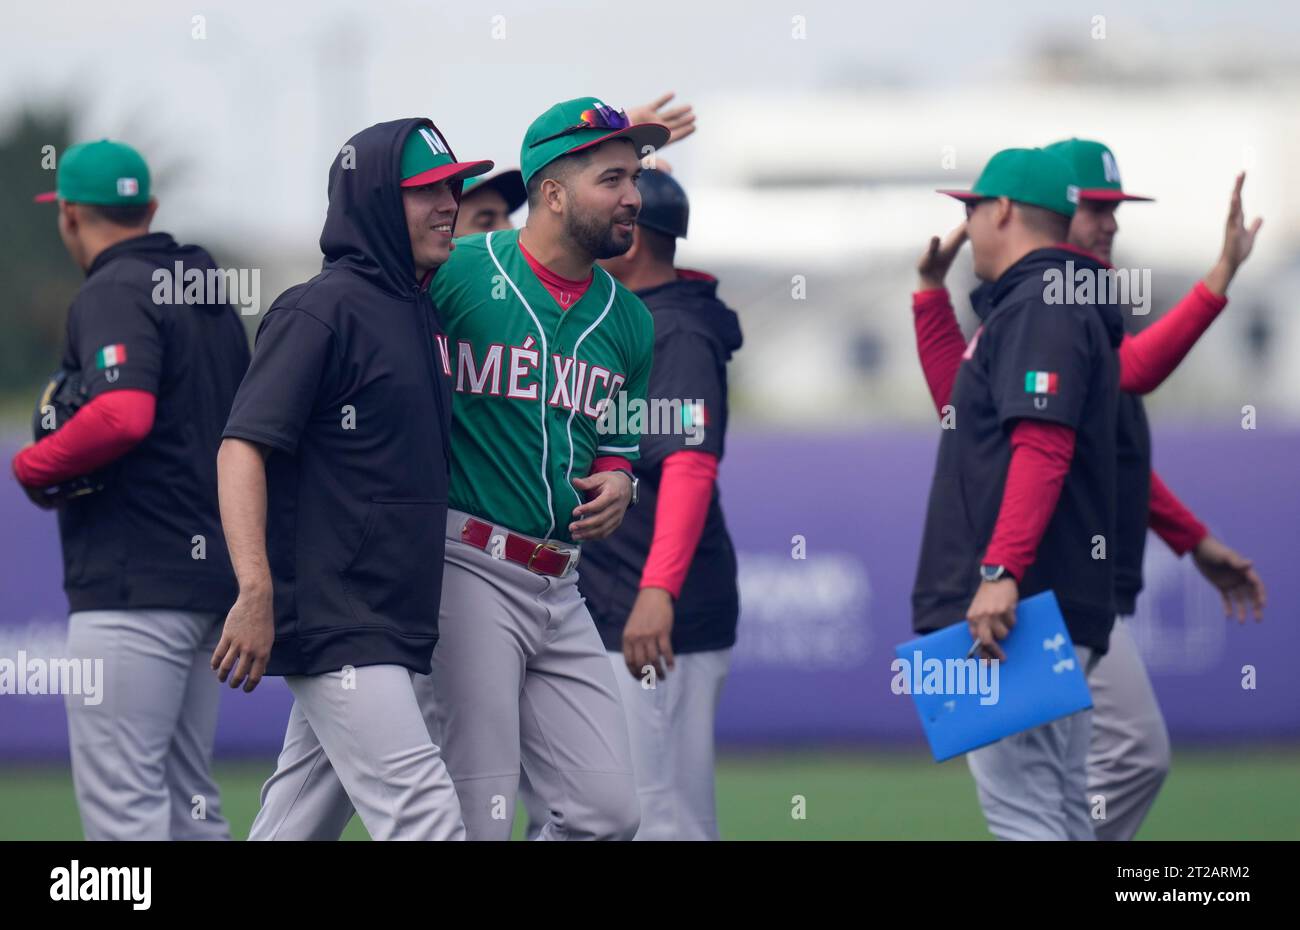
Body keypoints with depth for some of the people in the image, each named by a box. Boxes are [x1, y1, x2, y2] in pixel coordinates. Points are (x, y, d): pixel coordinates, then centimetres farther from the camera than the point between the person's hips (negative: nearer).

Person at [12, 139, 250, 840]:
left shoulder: (114, 293, -10)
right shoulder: (210, 295, 19)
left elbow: (122, 414, -26)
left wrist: (31, 466, -11)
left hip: (135, 581, -9)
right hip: (212, 570, 9)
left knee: (119, 798, -10)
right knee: (187, 796, 14)